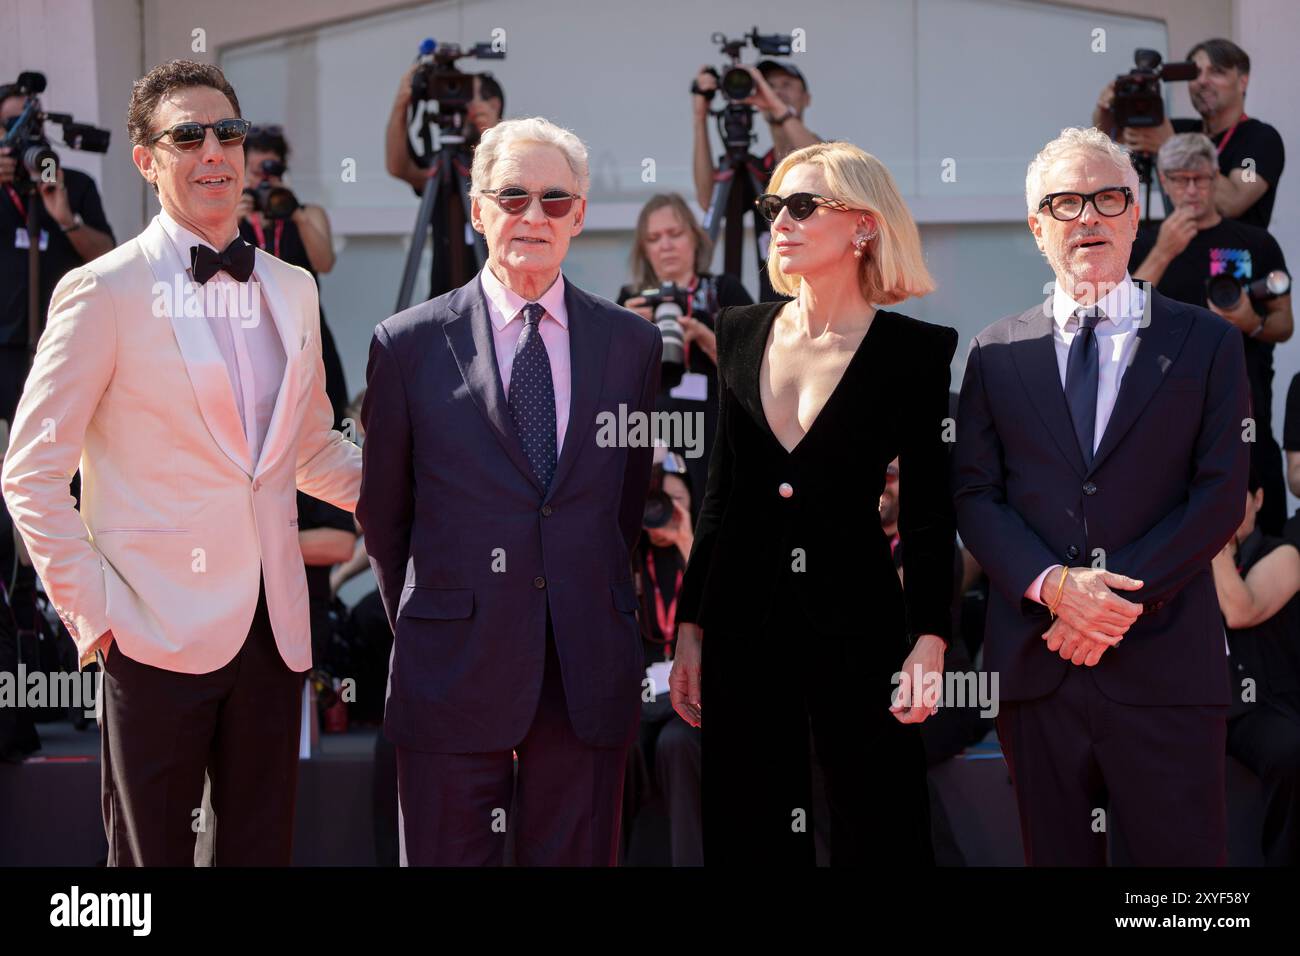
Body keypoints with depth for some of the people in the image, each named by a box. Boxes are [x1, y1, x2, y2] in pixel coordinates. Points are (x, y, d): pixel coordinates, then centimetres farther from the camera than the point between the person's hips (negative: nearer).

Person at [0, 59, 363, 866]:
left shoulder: (292, 290, 12)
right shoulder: (104, 292, -5)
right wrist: (93, 610, -10)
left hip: (274, 630, 5)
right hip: (160, 632, -5)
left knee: (263, 847, 13)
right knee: (153, 853, 5)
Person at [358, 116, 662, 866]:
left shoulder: (632, 343, 6)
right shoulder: (409, 345, 0)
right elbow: (382, 513, 8)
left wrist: (595, 610, 13)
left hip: (591, 671, 2)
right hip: (455, 671, -1)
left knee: (579, 856, 9)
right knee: (446, 856, 6)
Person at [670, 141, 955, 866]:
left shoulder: (914, 350, -3)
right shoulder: (743, 333, 8)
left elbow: (929, 513, -3)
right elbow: (722, 493, 12)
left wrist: (929, 640, -12)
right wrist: (690, 627, 9)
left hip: (856, 621, -3)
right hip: (743, 622, 4)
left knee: (879, 833, 2)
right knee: (749, 835, 9)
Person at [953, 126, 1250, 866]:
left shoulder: (1207, 342, 5)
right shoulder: (997, 352, 10)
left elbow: (1222, 495, -2)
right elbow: (975, 495, 5)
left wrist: (1122, 597, -11)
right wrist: (1052, 585, -12)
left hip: (1164, 666, -2)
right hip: (1037, 661, 2)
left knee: (1182, 857, 0)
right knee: (1056, 855, 9)